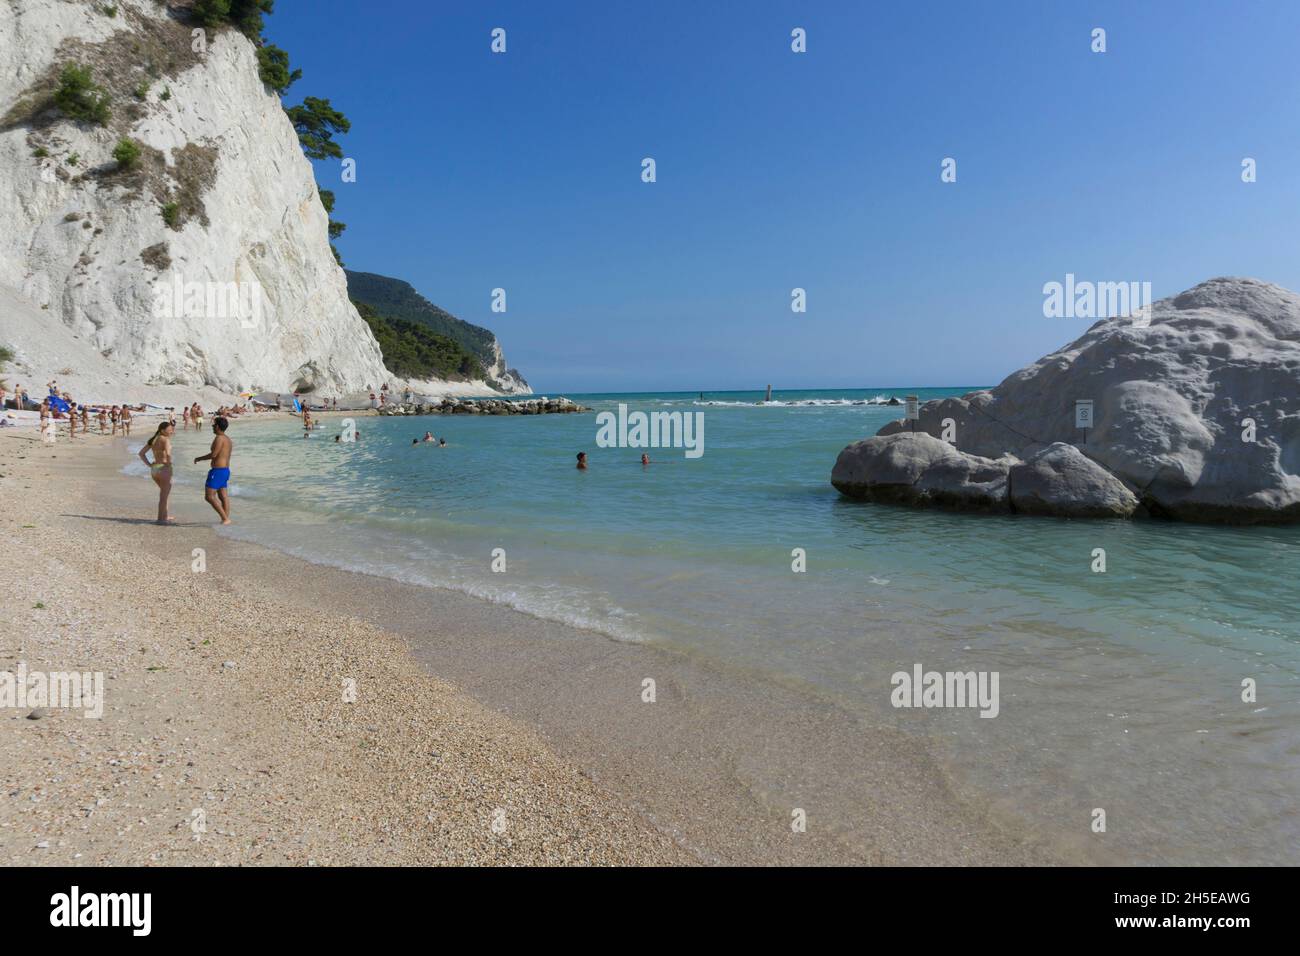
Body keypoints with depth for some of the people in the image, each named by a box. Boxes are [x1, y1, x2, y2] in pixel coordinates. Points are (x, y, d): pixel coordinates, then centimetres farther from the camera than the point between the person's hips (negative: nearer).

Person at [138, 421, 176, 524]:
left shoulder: (153, 439, 12)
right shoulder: (165, 439, -12)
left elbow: (141, 453, 14)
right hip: (164, 469, -8)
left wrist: (149, 465, 9)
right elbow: (168, 454, -29)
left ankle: (165, 516, 32)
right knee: (164, 495, 3)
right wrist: (169, 464, -13)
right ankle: (161, 519, 7)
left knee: (165, 492, 25)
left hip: (154, 469, 8)